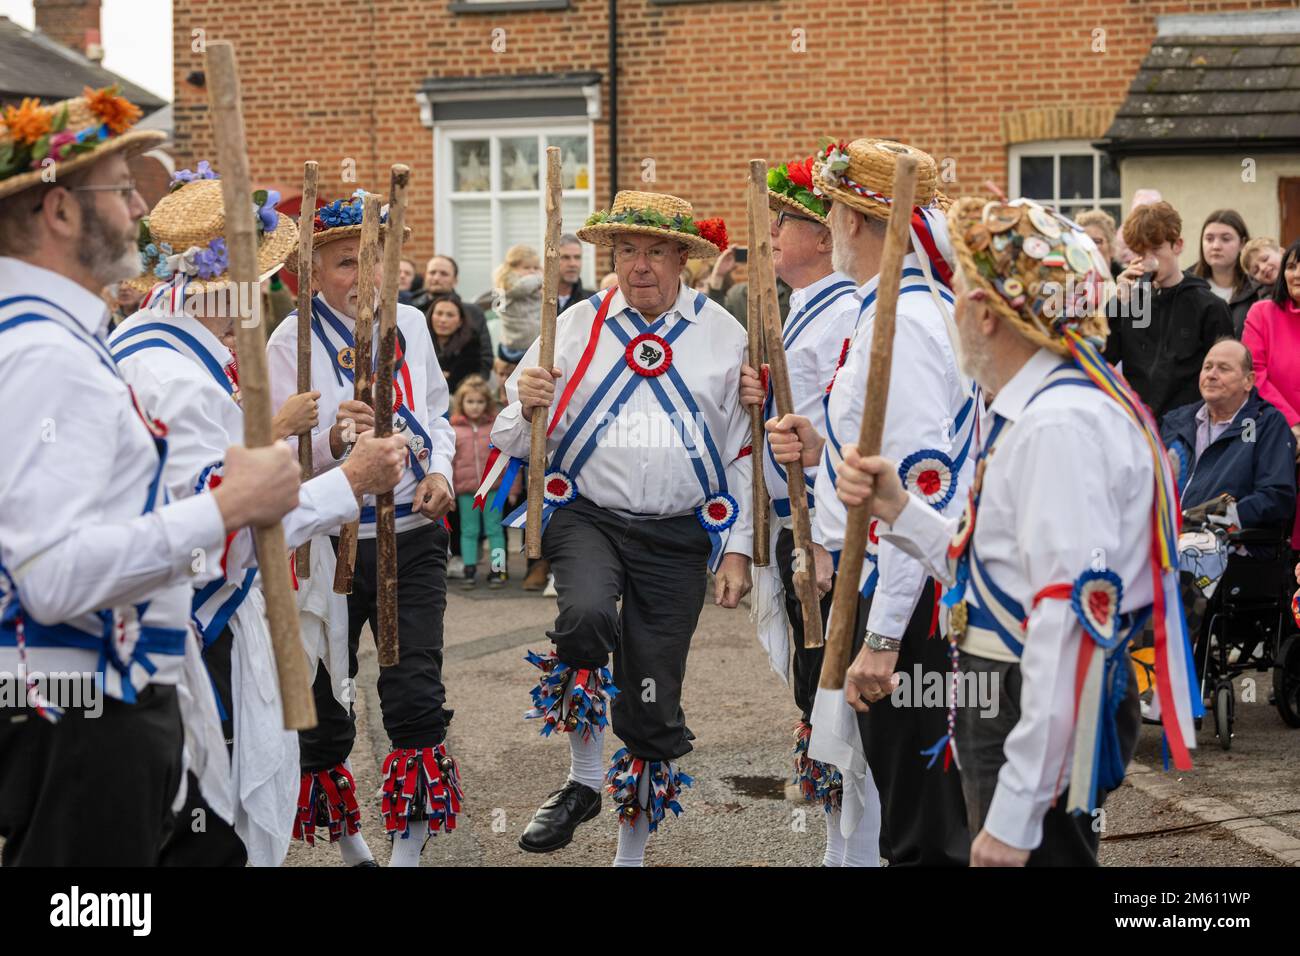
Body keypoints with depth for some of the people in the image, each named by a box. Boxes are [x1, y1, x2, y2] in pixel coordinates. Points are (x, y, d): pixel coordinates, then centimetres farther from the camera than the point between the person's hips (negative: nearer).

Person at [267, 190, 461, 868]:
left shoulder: (410, 324, 5)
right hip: (331, 547, -2)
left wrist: (440, 470, 1)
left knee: (416, 695, -7)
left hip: (413, 537, 2)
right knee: (323, 704, 8)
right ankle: (348, 844, 29)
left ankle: (408, 850, 2)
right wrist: (334, 438, -31)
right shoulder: (291, 343, -8)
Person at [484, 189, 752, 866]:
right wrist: (527, 409, -16)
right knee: (586, 616, -33)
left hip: (678, 536, 1)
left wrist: (738, 550, 2)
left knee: (653, 707, 5)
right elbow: (518, 440, 7)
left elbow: (744, 450, 7)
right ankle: (583, 779, -10)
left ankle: (632, 853, 23)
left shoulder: (724, 335, 3)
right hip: (587, 514, -1)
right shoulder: (576, 327, 3)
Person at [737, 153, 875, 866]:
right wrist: (753, 394, 3)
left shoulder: (845, 314, -15)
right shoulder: (797, 312, 16)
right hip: (792, 528, 10)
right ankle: (841, 846, 26)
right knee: (816, 699, 16)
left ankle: (862, 852, 2)